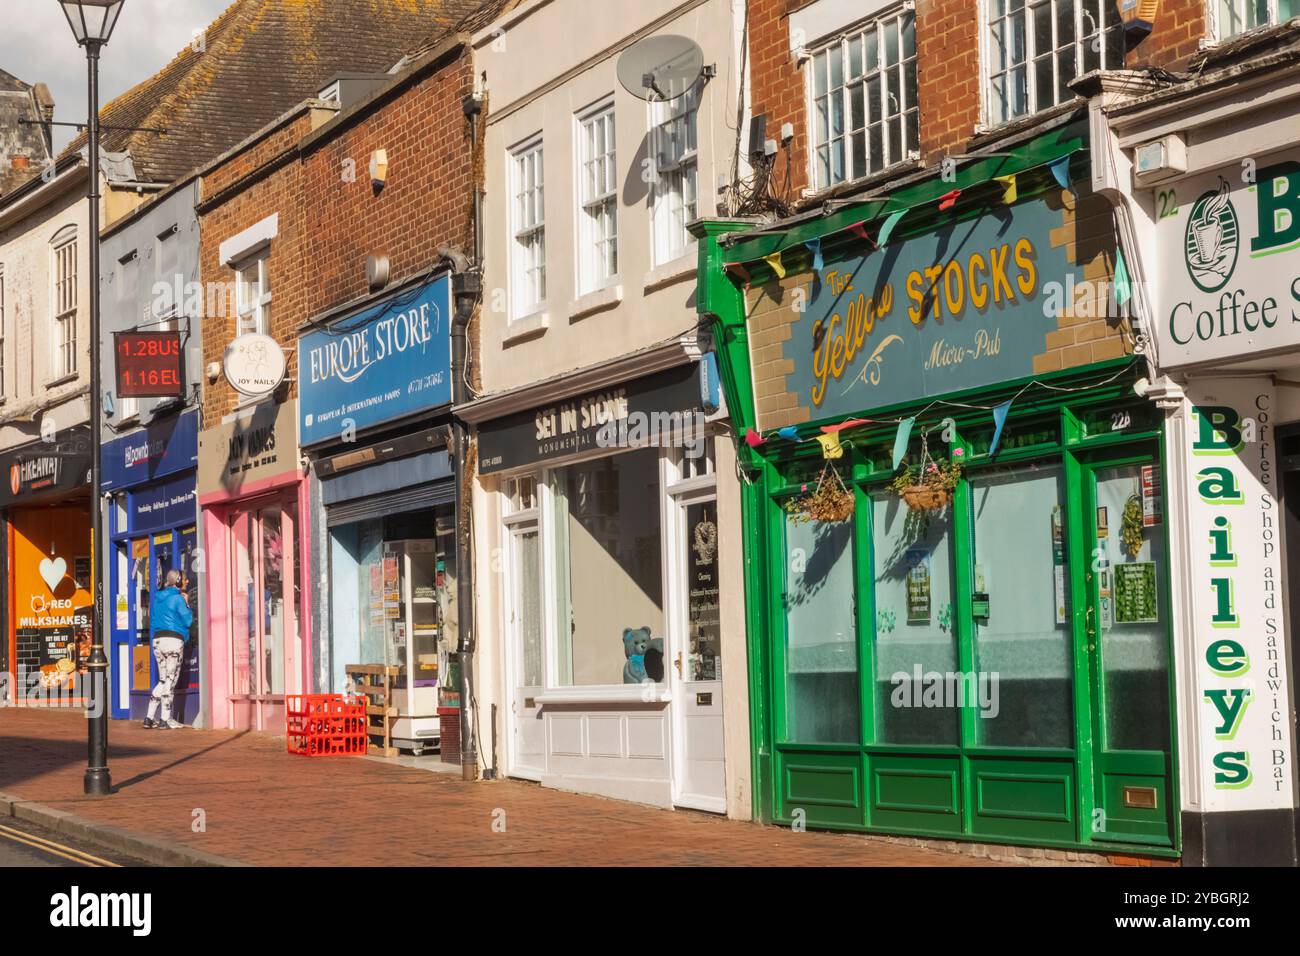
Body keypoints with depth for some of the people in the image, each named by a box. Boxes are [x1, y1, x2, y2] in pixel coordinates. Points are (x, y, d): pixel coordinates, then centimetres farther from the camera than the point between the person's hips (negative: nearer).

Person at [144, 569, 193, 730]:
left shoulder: (157, 598, 14)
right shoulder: (178, 598, -7)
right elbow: (188, 620, -7)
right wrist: (186, 604, 6)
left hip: (157, 639, 7)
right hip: (174, 640, -7)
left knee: (163, 680, 14)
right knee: (171, 680, -1)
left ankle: (150, 718, 7)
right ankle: (165, 719, -2)